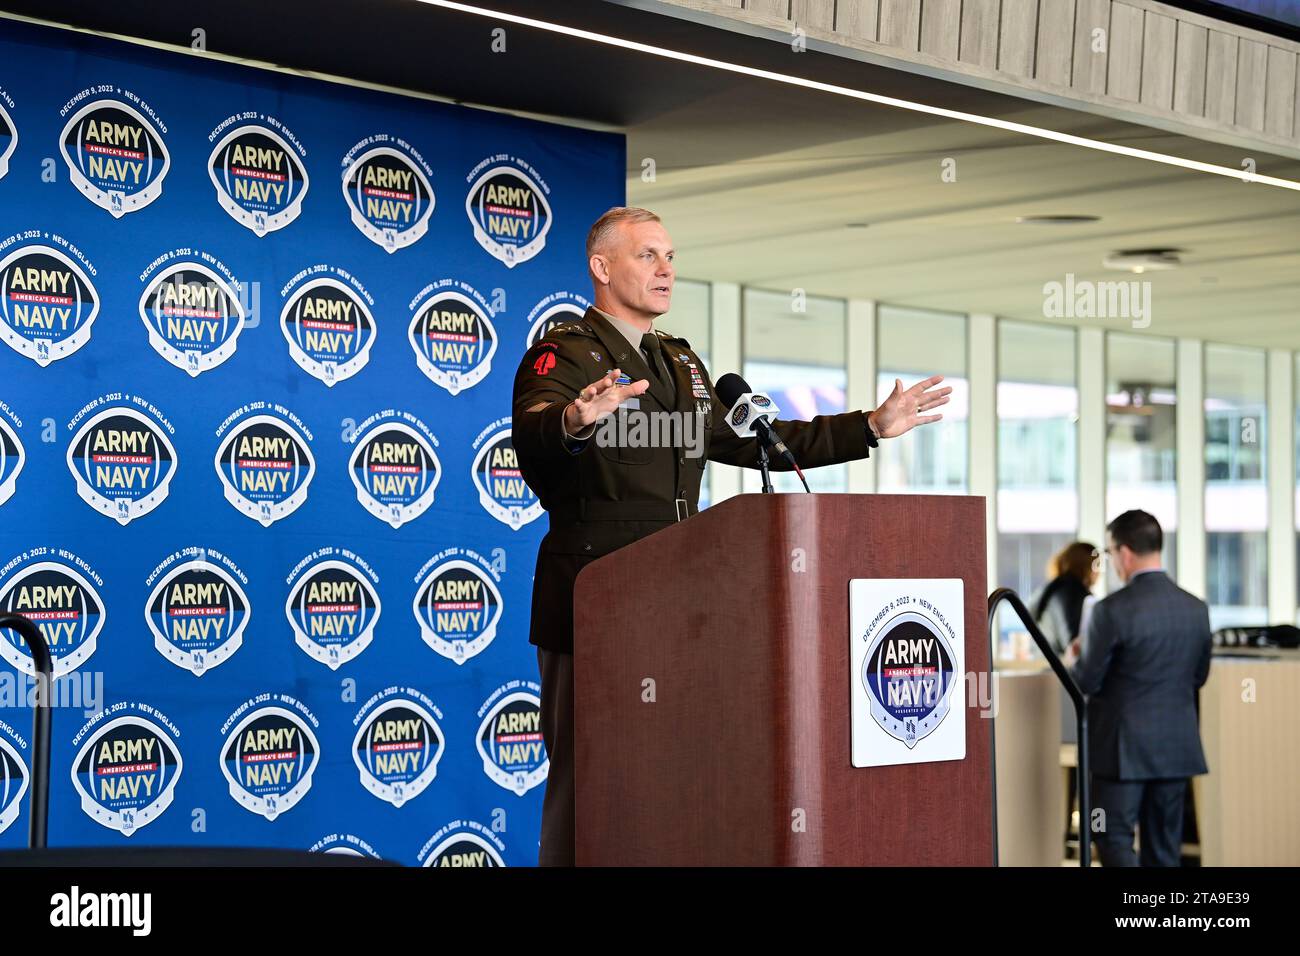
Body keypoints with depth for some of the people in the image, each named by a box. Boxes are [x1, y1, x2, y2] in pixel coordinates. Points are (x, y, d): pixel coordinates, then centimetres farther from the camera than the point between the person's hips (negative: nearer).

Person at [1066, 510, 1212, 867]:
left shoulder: (1112, 610, -16)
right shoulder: (1196, 608, 2)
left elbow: (1087, 681, -9)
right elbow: (1198, 676, 13)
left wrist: (1082, 655, 11)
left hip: (1124, 746, -5)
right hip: (1178, 745, 5)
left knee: (1115, 838, 2)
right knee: (1164, 844, 12)